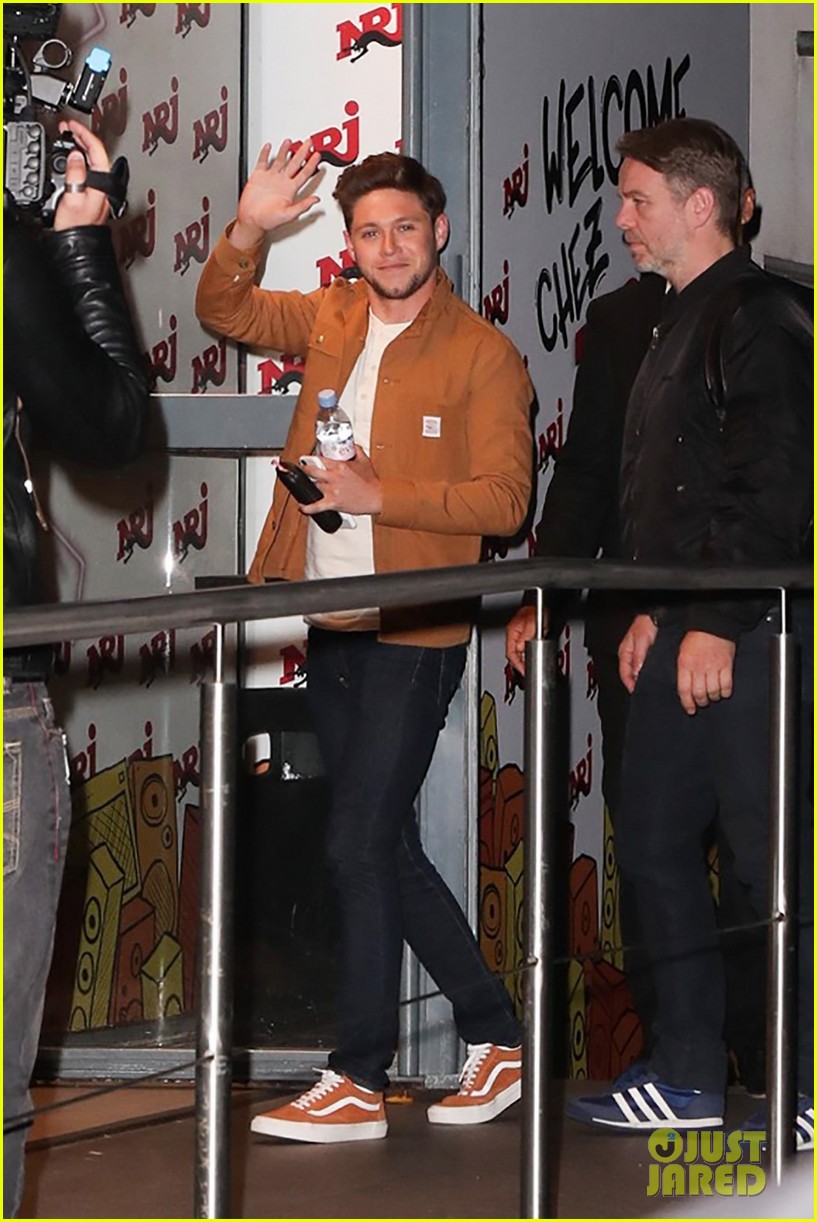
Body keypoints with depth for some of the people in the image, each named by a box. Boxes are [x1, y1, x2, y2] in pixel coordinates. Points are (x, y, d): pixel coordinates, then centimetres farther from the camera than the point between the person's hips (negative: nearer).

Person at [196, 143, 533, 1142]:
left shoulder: (482, 355, -7)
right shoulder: (332, 319, 10)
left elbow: (504, 498, -12)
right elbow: (224, 310, 16)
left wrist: (378, 494, -20)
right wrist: (247, 232, -2)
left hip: (413, 636, -7)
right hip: (329, 629, 7)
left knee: (359, 844, -9)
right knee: (387, 849, 12)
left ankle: (358, 1082, -3)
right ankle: (494, 1036, 24)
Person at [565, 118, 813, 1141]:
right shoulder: (681, 321, 18)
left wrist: (716, 624, -20)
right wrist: (655, 610, 18)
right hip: (686, 627, 10)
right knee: (654, 846, 12)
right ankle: (687, 1076, 20)